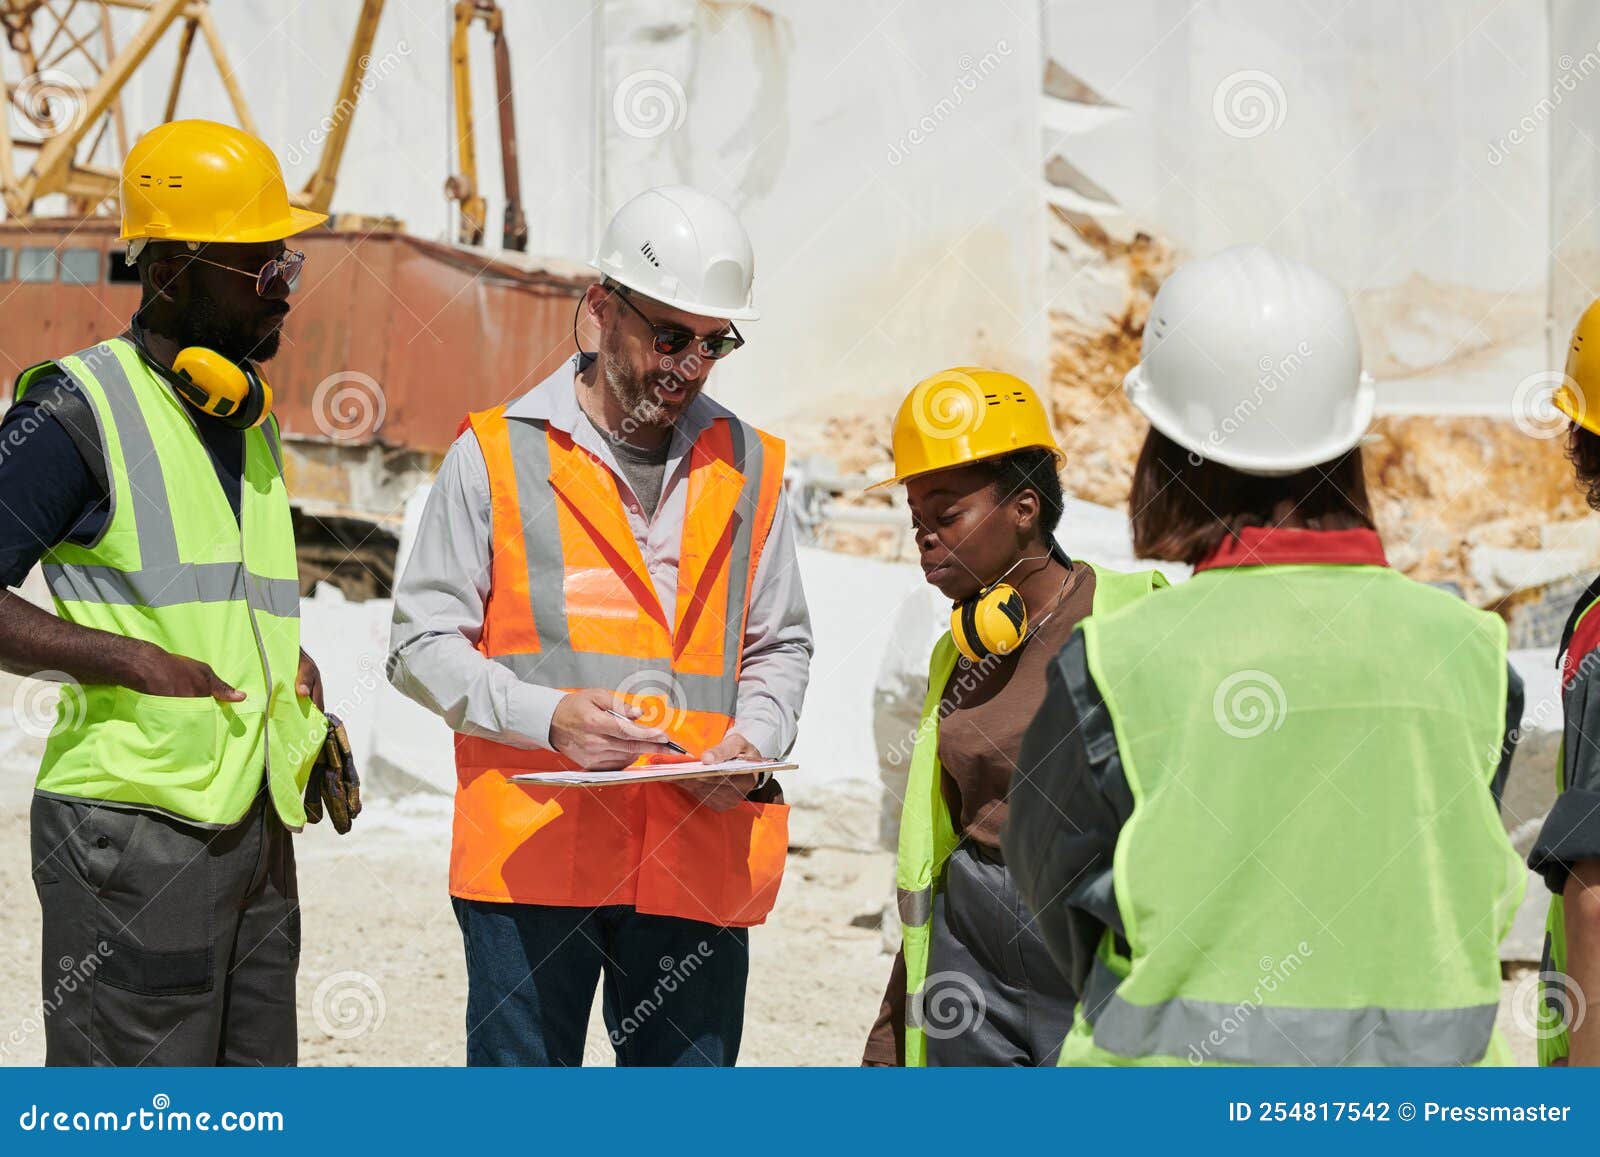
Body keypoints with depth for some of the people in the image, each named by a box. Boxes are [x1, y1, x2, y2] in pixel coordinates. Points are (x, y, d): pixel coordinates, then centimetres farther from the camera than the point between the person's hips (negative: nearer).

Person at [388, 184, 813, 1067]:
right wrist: (549, 716, -14)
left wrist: (753, 741, -1)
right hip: (531, 853, -3)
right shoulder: (497, 455, 3)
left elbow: (780, 646, 20)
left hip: (699, 859, 3)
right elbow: (422, 643, 2)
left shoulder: (749, 470, 13)